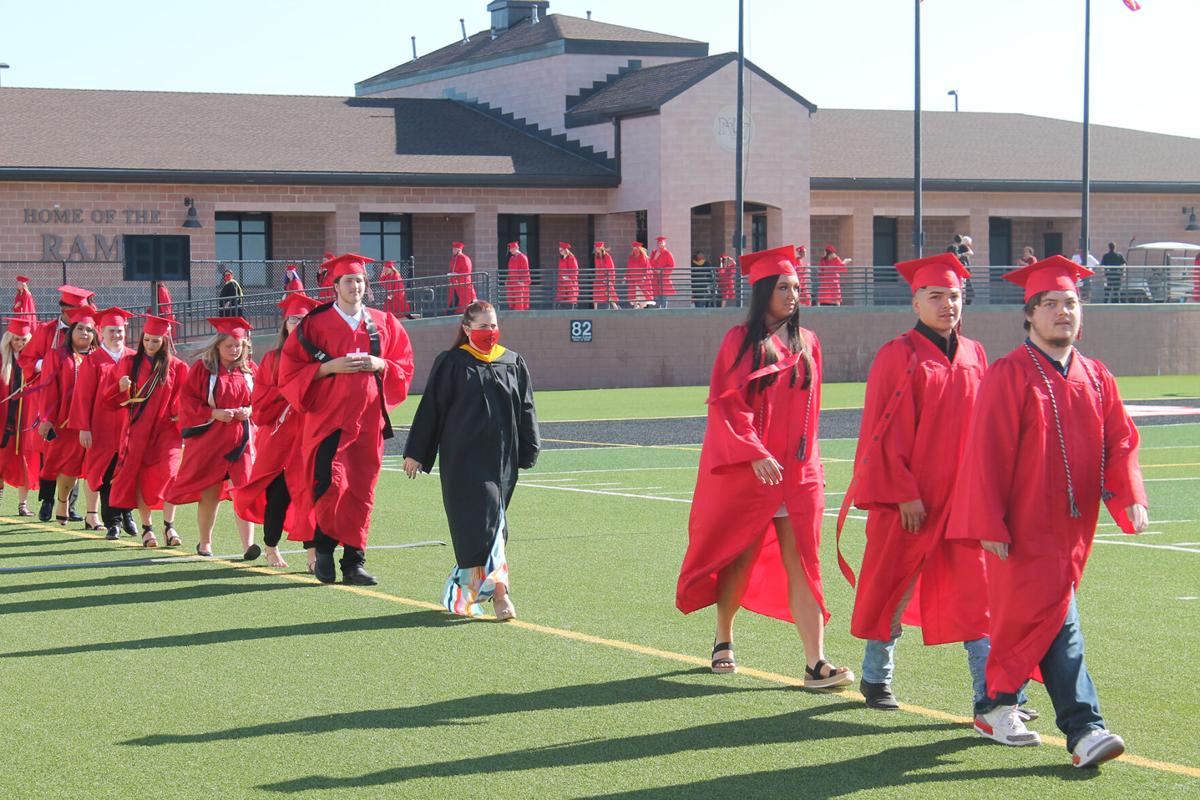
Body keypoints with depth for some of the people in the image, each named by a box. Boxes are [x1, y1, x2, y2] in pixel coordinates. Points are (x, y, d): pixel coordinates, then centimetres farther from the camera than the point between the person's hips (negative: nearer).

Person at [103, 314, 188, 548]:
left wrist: (179, 415, -15)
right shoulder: (128, 364, 7)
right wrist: (121, 388, -15)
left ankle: (169, 525, -8)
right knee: (139, 477, 0)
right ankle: (147, 528, 9)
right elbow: (109, 399, 5)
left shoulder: (177, 367, 4)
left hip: (165, 430, -1)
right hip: (136, 430, 2)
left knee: (167, 472, -17)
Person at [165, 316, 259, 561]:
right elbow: (186, 399, -5)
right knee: (210, 493, 9)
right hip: (209, 439, -1)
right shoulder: (202, 368, -2)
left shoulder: (249, 369, 6)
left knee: (243, 490, -12)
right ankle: (204, 543, 27)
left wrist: (250, 410, -8)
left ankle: (248, 545, -19)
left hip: (241, 439, 1)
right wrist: (213, 414, -17)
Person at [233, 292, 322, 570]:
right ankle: (270, 548, 18)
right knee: (278, 494, 2)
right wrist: (285, 391, -9)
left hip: (310, 434, 0)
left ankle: (313, 551, -11)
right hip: (277, 437, 0)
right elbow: (259, 404, 4)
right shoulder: (272, 360, 9)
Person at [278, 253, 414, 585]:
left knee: (361, 492, 3)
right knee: (330, 484, -16)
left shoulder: (384, 323, 11)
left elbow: (404, 365, 14)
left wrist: (380, 365, -6)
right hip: (327, 418, -3)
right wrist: (331, 366, -14)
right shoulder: (315, 324, 1)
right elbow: (291, 369, -2)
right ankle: (323, 549, 7)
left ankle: (354, 562, 10)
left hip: (368, 419, 3)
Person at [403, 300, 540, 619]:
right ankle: (498, 592, -15)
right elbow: (431, 410, 0)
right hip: (464, 458, -4)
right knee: (481, 522, -11)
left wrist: (528, 453, 7)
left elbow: (525, 412, 12)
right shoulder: (451, 364, -2)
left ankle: (464, 587, 26)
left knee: (493, 521, 10)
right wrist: (415, 453, 0)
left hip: (501, 459, 4)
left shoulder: (514, 363, 8)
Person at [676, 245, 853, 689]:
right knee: (740, 558, 9)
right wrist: (754, 453, -19)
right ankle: (723, 641, 31)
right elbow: (724, 403, -9)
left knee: (800, 565, -6)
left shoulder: (807, 344, 10)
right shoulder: (740, 340, -3)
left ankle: (816, 664, -13)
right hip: (746, 469, -3)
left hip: (797, 470, 3)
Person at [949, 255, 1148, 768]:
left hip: (1072, 528, 6)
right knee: (1055, 624, -10)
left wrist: (1130, 497, -11)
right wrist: (990, 525, -15)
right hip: (1025, 529, -6)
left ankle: (996, 707, 32)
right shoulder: (1009, 376, -9)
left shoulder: (1096, 378, 9)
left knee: (1027, 622, 15)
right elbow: (987, 455, -11)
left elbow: (1120, 442, 7)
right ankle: (1084, 730, -12)